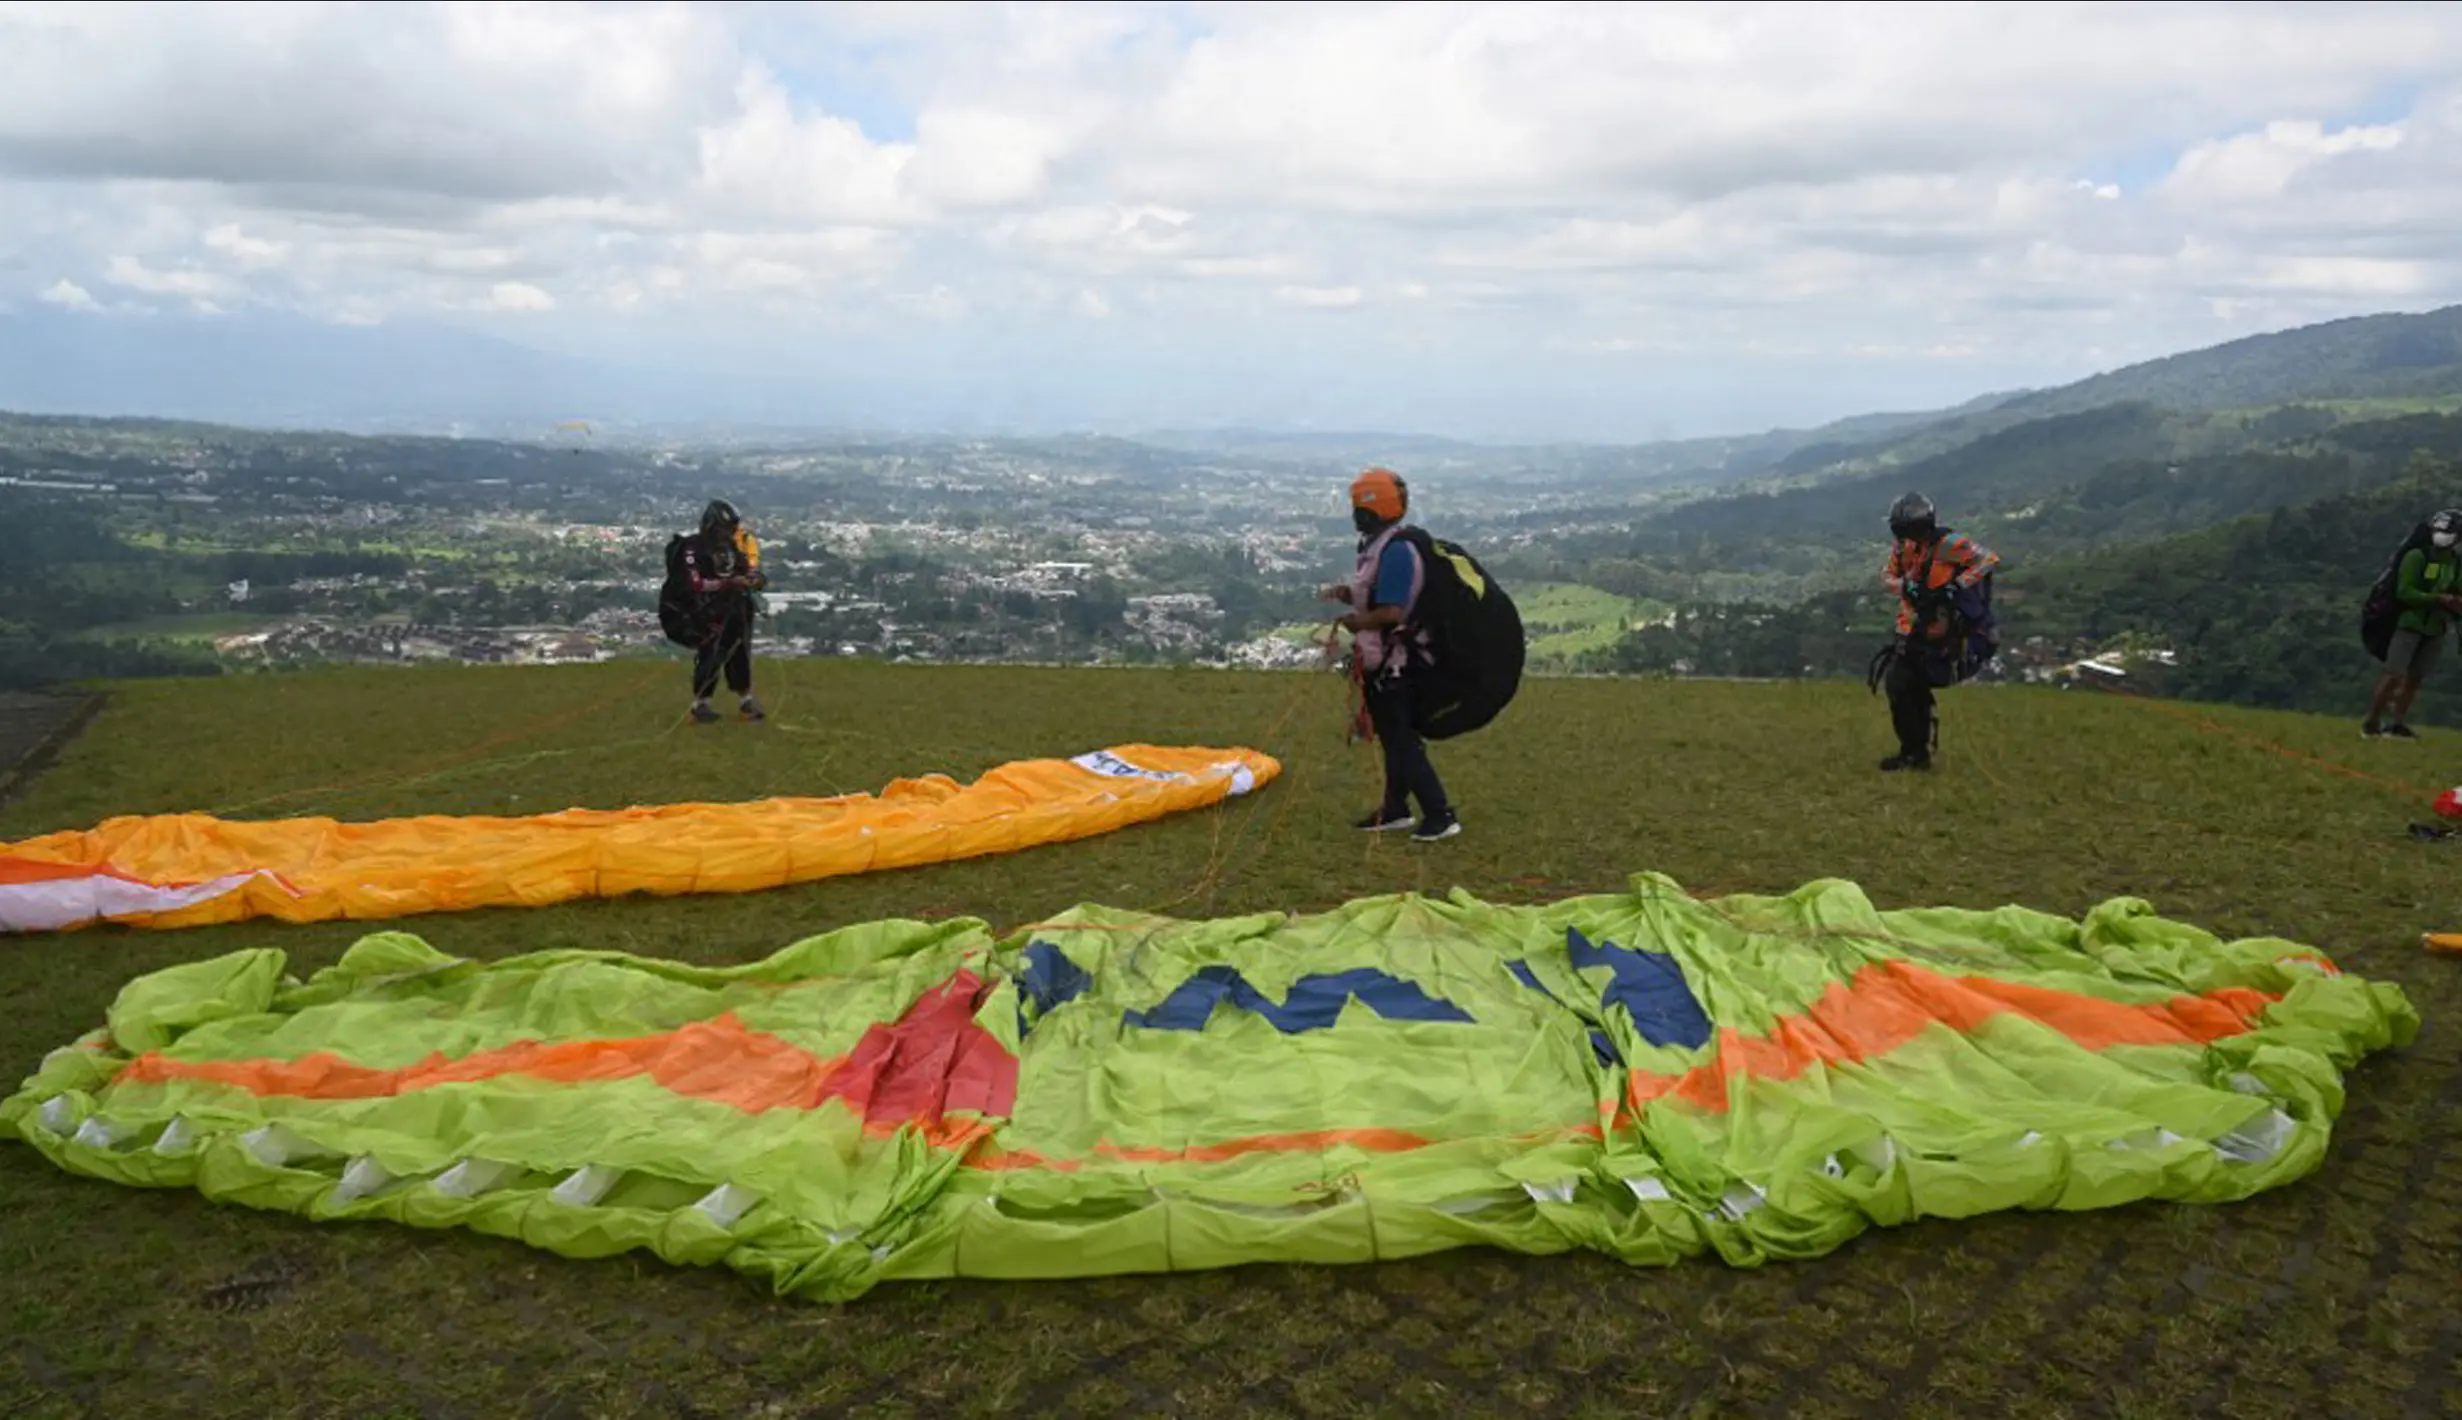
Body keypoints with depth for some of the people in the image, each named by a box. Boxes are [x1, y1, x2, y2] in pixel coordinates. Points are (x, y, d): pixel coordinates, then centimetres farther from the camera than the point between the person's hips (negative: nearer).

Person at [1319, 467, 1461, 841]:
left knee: (1402, 740, -4)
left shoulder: (1395, 551, -23)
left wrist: (1355, 621, -14)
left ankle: (1440, 815, 1)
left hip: (1393, 663, -10)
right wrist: (1346, 593, 2)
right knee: (1393, 737, 18)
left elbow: (1392, 612, -28)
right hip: (1386, 661, 10)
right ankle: (1395, 809, 30)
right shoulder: (1380, 545, 9)